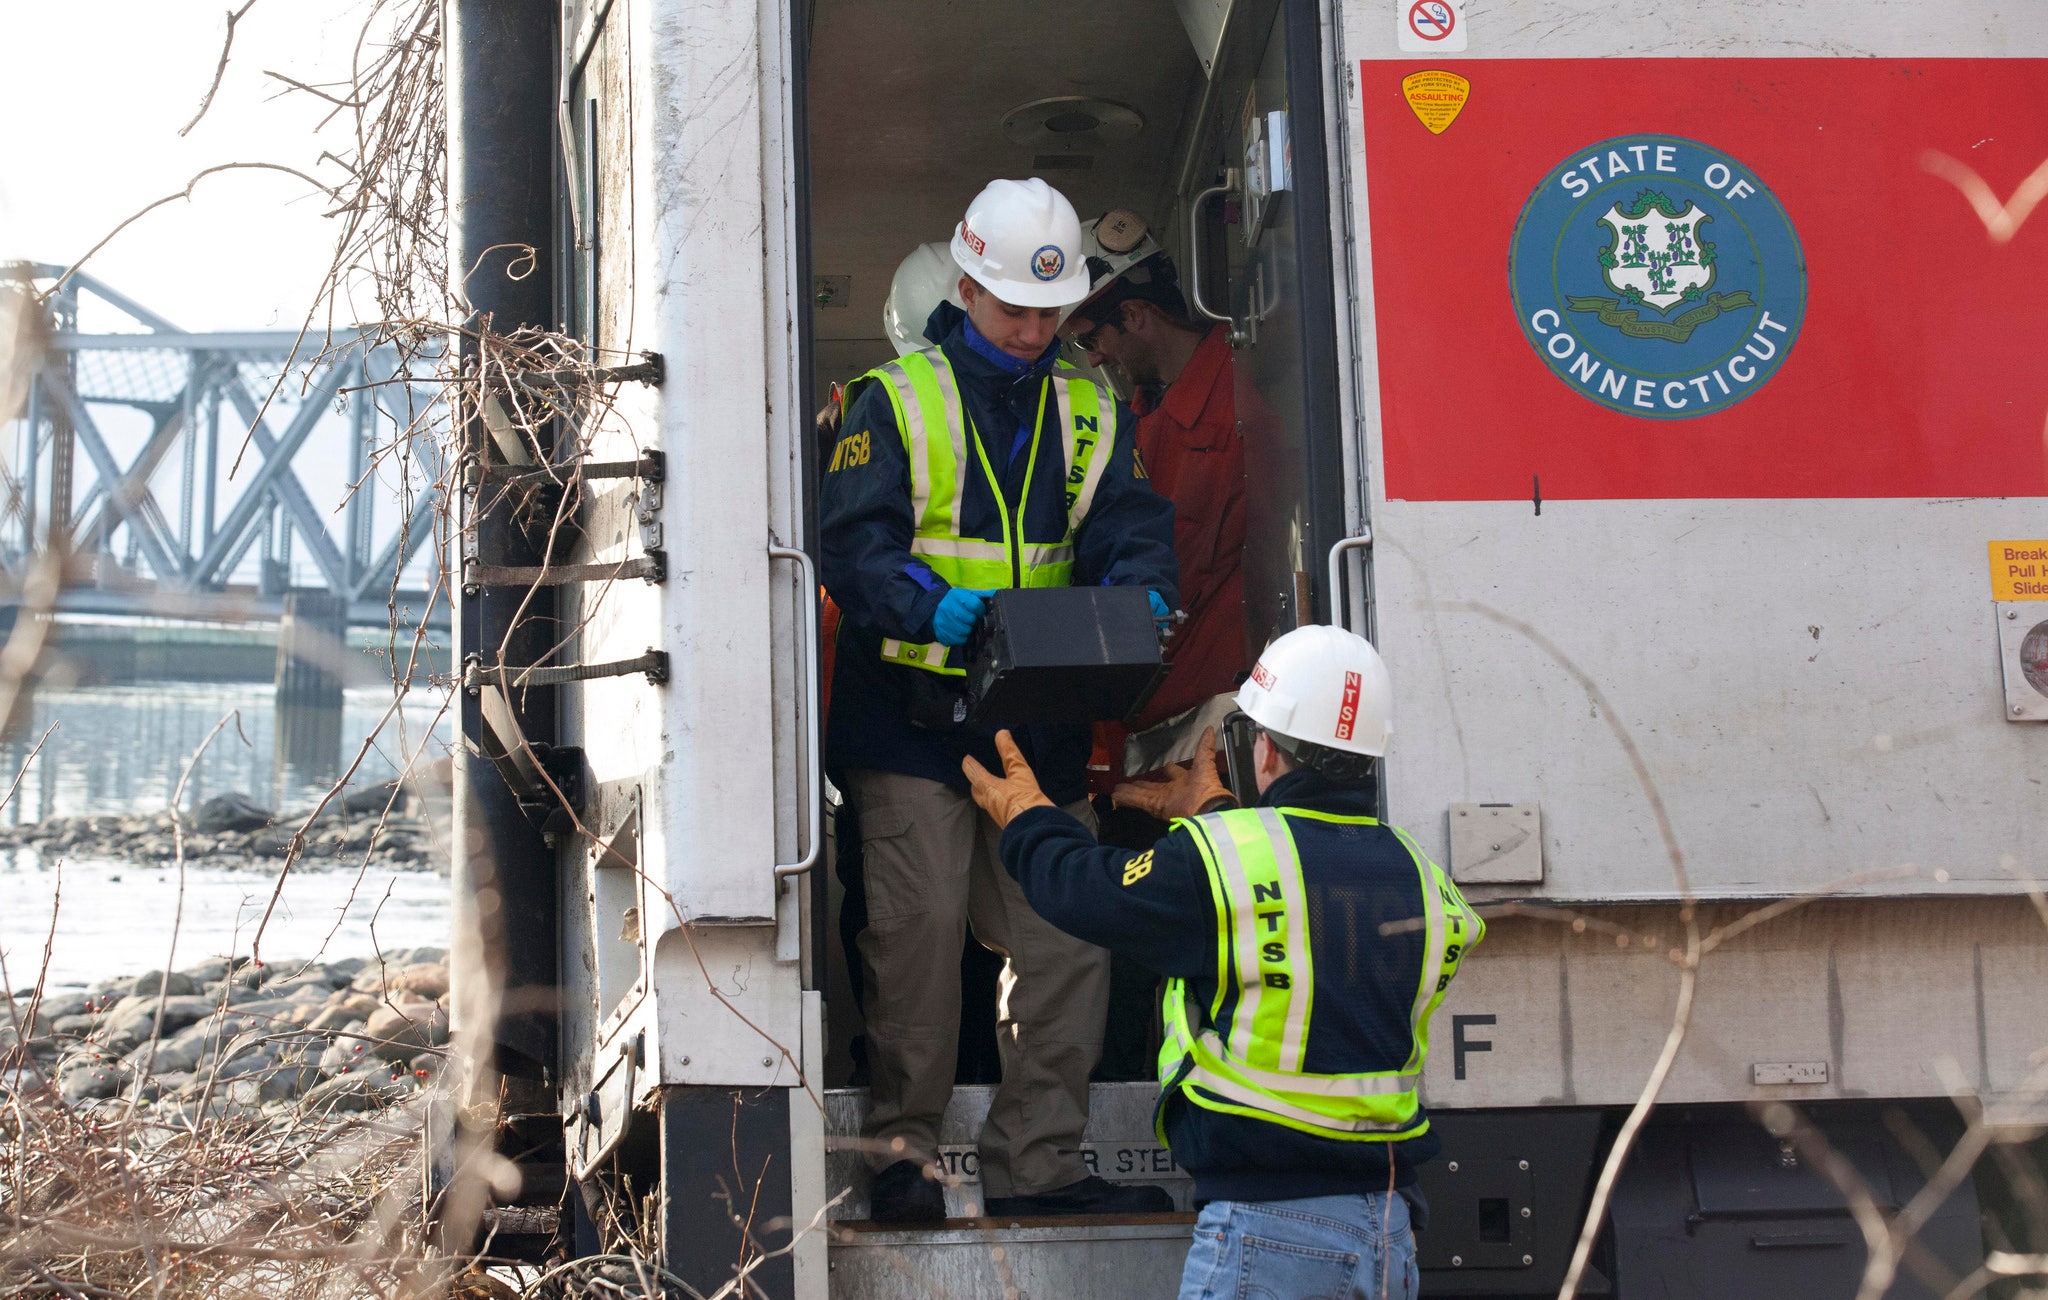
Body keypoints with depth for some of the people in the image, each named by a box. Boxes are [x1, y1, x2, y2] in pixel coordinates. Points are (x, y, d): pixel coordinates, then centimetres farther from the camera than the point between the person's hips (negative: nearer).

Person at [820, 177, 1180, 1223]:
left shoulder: (1090, 413, 14)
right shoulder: (896, 402, 0)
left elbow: (1127, 523, 1)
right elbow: (854, 539, -10)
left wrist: (1139, 590, -22)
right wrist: (929, 603, -30)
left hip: (1041, 719, 4)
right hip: (914, 714, -4)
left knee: (1065, 934, 3)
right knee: (920, 928, -8)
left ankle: (1038, 1161, 12)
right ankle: (902, 1154, 5)